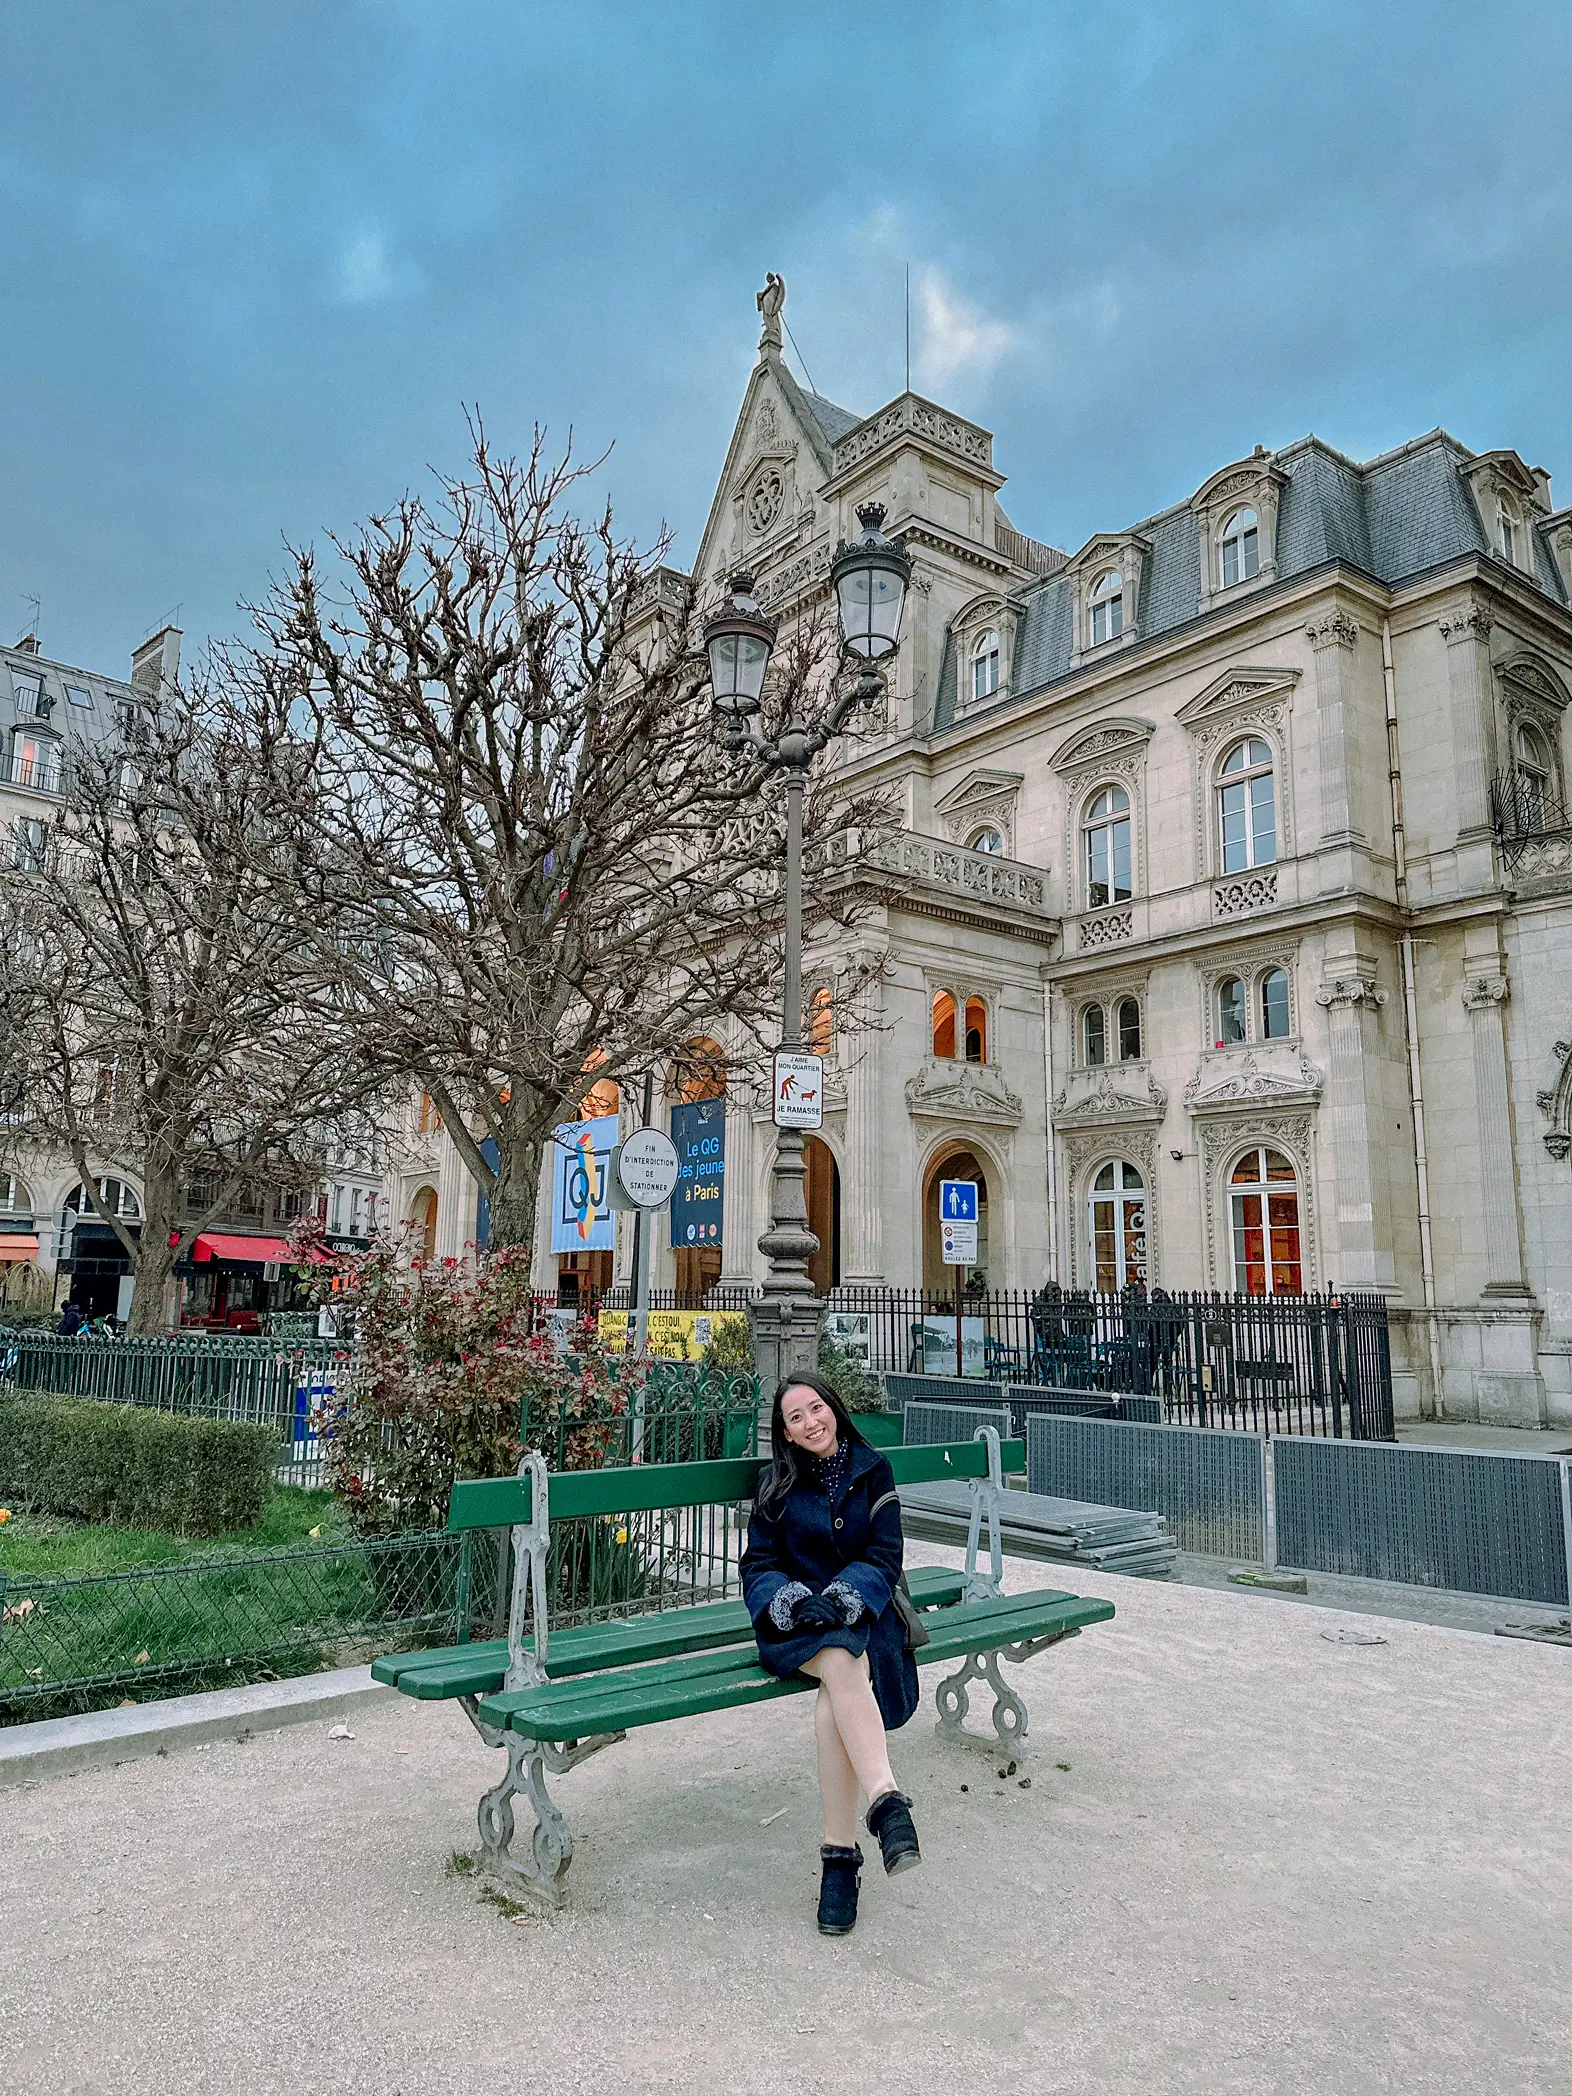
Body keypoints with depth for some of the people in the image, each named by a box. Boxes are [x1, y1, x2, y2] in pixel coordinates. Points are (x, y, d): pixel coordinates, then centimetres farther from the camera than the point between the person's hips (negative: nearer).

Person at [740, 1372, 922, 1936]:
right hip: (797, 1622, 0)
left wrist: (839, 1596, -18)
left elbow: (884, 1558, 0)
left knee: (835, 1698, -31)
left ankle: (840, 1854, -29)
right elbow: (757, 1567, 3)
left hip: (864, 1610, 0)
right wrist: (795, 1600, -18)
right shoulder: (777, 1485, 7)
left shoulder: (873, 1470, 6)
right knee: (841, 1665, -35)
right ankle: (887, 1802, -43)